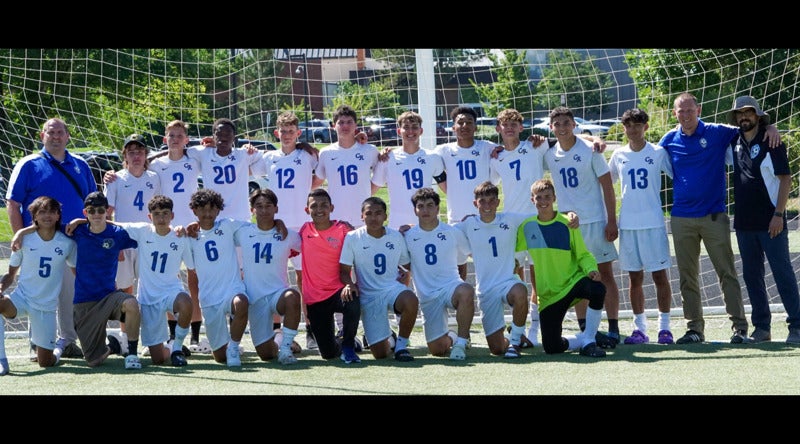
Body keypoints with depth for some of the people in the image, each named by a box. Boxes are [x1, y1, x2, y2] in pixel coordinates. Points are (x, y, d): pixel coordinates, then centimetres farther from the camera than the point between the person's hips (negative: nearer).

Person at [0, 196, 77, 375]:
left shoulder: (67, 243, -2)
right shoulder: (25, 240, -2)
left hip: (46, 306, 0)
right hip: (21, 298, 0)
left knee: (46, 362, 0)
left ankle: (58, 348, 39)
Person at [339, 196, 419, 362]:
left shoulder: (396, 237, 3)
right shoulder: (352, 238, -3)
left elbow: (406, 263, 19)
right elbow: (344, 271, -2)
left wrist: (406, 273, 0)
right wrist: (349, 284, -21)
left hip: (394, 287, 1)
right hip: (369, 295, -1)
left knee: (411, 301, -38)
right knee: (380, 353, -8)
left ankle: (401, 345, -11)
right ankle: (388, 339, 33)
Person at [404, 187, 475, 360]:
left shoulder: (452, 232, 2)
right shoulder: (408, 236, 3)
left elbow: (471, 253, 15)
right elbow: (405, 263, 16)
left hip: (451, 286, -1)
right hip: (427, 295, 1)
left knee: (466, 291, -40)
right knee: (437, 349, -7)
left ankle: (461, 341, -24)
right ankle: (451, 338, 33)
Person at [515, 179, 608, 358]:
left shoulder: (566, 224, -2)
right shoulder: (526, 227, 4)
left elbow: (583, 255, 0)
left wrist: (591, 270, -19)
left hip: (572, 282, -1)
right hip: (547, 295, 1)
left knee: (598, 289, -36)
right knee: (551, 347, -9)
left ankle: (589, 340, -17)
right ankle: (585, 339, 21)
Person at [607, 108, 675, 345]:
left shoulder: (658, 153, 0)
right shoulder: (618, 155, 8)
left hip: (654, 223, -3)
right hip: (628, 225, 3)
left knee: (660, 275, -3)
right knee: (635, 278, 5)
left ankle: (664, 326, 4)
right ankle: (639, 327, 10)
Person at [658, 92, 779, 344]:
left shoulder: (717, 133, -1)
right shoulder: (669, 141, 6)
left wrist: (770, 128, -13)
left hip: (714, 216, -3)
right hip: (681, 217, 3)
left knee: (727, 273, -3)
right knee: (687, 277, 5)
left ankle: (739, 326, 0)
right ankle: (694, 328, 12)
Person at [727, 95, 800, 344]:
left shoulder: (770, 143, -6)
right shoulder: (734, 143, 9)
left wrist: (779, 214, -15)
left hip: (770, 222, -6)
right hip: (744, 221, 6)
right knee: (751, 275, 8)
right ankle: (761, 327, 14)